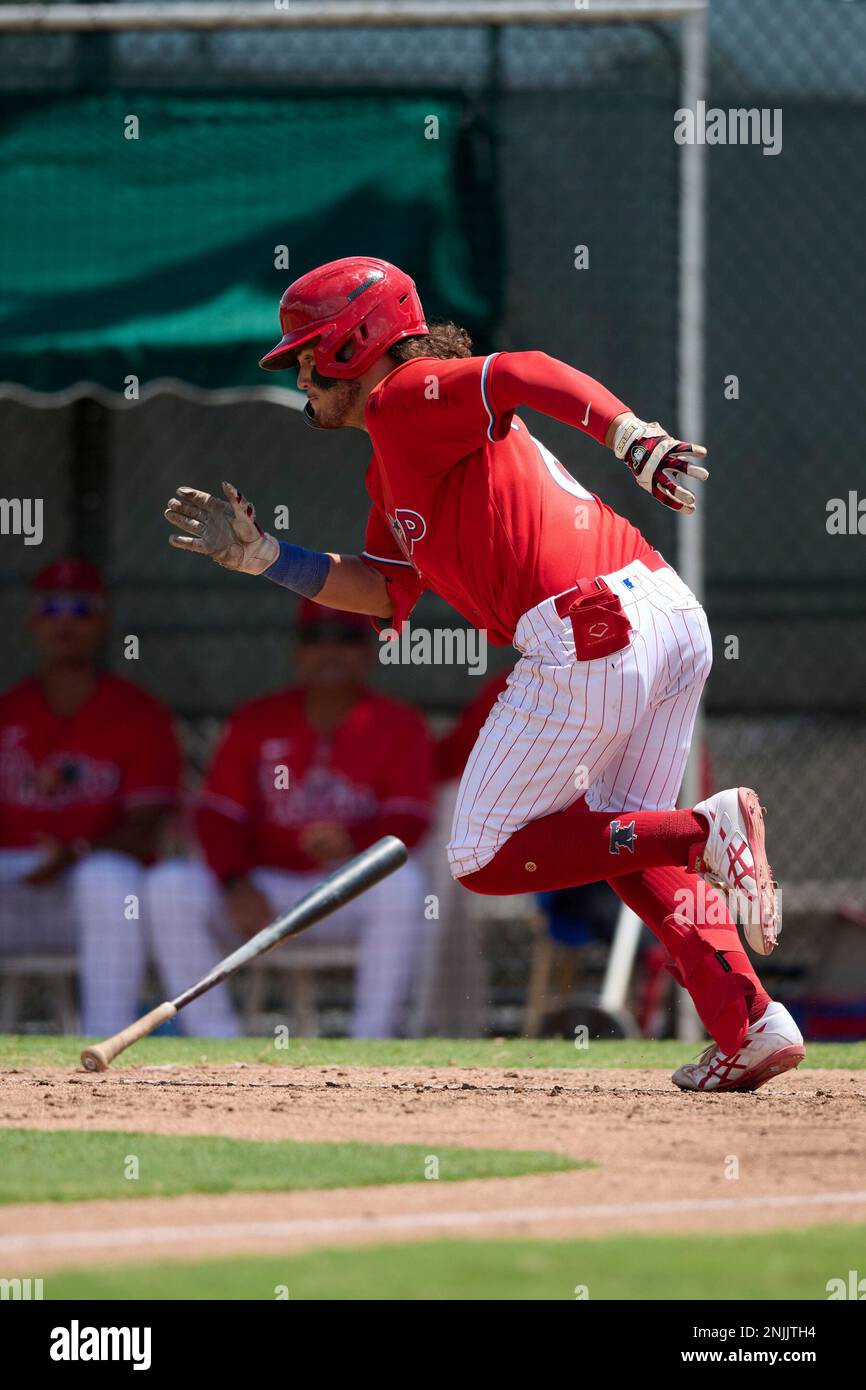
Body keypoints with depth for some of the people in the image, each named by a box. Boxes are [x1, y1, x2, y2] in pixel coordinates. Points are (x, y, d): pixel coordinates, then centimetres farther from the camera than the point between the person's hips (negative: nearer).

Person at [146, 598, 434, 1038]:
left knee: (402, 882, -35)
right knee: (170, 884, -24)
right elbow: (216, 815, 1)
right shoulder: (255, 722, 9)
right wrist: (236, 884, -19)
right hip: (261, 889, 2)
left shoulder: (399, 727, 2)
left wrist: (356, 848, -33)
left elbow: (408, 821, -10)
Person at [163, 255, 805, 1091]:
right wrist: (259, 555, 23)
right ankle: (752, 1026, 9)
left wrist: (637, 442, -34)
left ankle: (706, 830, -12)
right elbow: (384, 591, 27)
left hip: (590, 636, -10)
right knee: (625, 843, 24)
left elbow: (528, 373, -19)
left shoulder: (409, 397, -2)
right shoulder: (392, 465, 27)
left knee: (483, 859, 2)